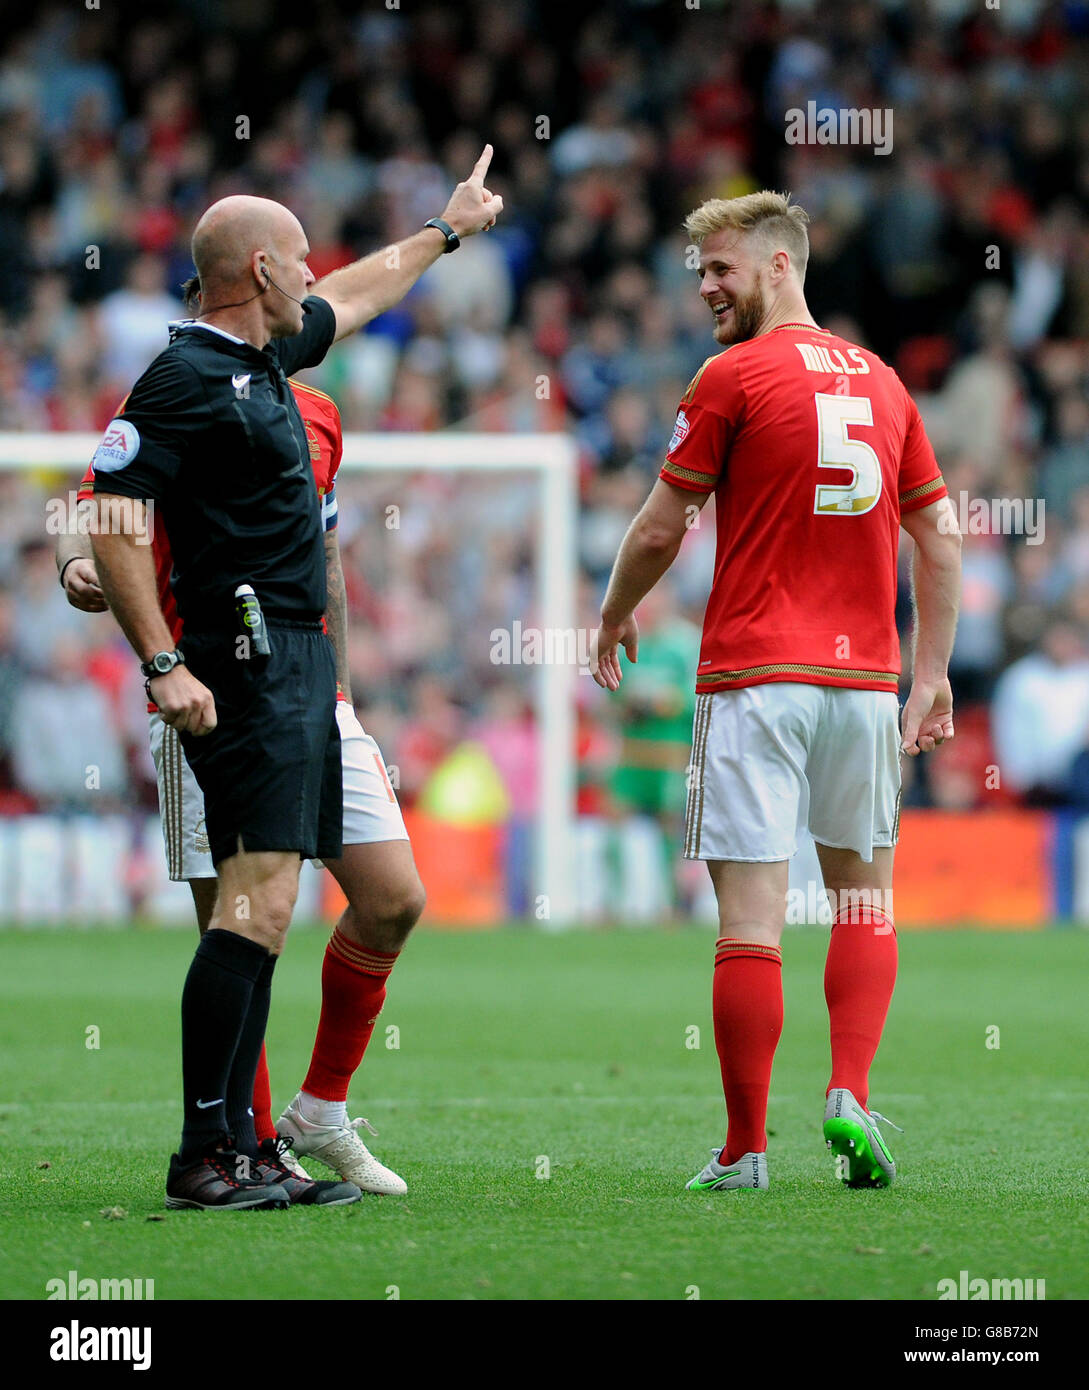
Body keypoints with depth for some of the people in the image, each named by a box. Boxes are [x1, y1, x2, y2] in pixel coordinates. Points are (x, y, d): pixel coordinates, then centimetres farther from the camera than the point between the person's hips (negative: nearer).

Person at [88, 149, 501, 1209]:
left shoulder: (266, 355, 16)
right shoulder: (187, 377, -12)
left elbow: (358, 294, 37)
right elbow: (111, 522, -18)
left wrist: (447, 229, 51)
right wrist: (163, 665, -23)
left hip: (298, 662, 10)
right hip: (247, 666, -10)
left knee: (258, 906, 8)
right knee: (260, 902, -16)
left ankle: (234, 1142, 9)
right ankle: (204, 1157, -17)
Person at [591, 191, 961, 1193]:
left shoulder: (733, 377, -5)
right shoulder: (882, 382, 11)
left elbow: (662, 529, -2)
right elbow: (940, 541, 12)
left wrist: (614, 619, 15)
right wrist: (933, 677, 16)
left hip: (754, 676, -5)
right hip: (864, 676, 5)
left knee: (751, 914, -3)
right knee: (864, 892, 18)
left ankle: (745, 1148, -2)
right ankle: (851, 1096, 1)